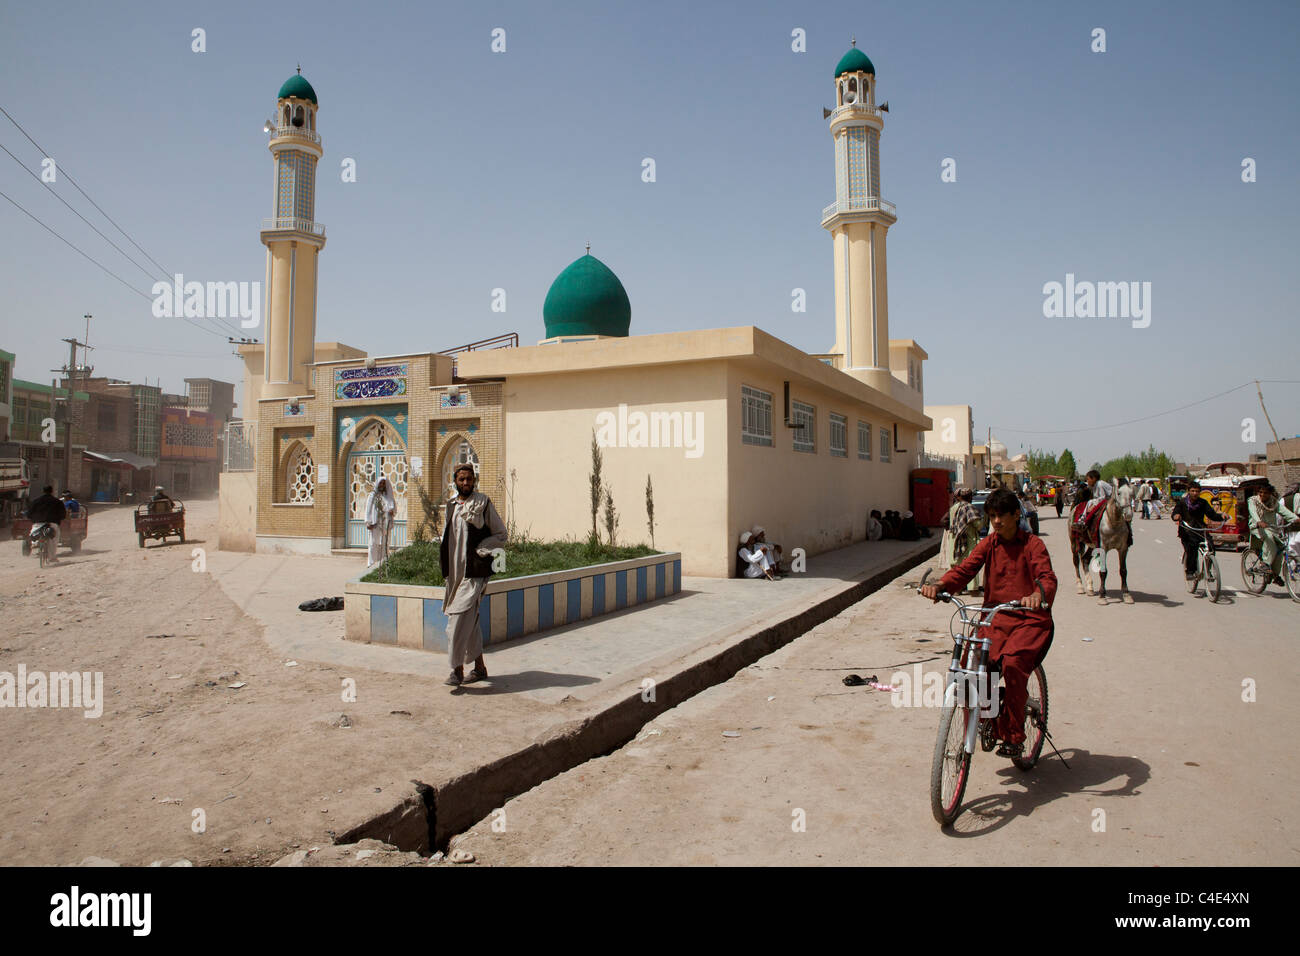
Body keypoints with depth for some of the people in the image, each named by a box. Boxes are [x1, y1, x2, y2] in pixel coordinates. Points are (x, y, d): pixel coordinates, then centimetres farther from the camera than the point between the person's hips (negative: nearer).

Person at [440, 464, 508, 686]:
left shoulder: (483, 503, -4)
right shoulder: (451, 505, 14)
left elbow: (501, 535, -1)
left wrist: (479, 550, -13)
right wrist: (445, 570, 15)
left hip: (474, 571, -6)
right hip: (454, 572, 6)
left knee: (459, 620, -13)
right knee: (470, 622, 12)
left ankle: (457, 670, -6)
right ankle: (479, 667, 22)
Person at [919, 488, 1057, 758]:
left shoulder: (1032, 544, -3)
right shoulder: (988, 544, 8)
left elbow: (1047, 577, -18)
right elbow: (964, 569, -6)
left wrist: (1038, 595, -43)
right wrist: (938, 586, -26)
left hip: (1030, 619, -3)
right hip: (996, 618, 4)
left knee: (1012, 663, -30)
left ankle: (1013, 737, -13)